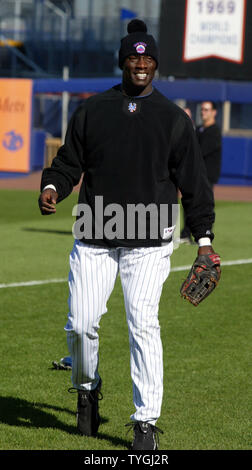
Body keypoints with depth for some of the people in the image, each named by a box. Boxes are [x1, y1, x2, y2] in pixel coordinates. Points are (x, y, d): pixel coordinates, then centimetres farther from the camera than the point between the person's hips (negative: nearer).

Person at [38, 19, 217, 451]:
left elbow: (193, 181, 9)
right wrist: (53, 188, -11)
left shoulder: (174, 119, 6)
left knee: (143, 324, -13)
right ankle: (87, 390, 28)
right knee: (81, 323, -2)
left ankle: (146, 422, -7)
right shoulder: (91, 111, 8)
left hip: (149, 242, -2)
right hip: (93, 238, 2)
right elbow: (69, 162, 11)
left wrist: (204, 238, 5)